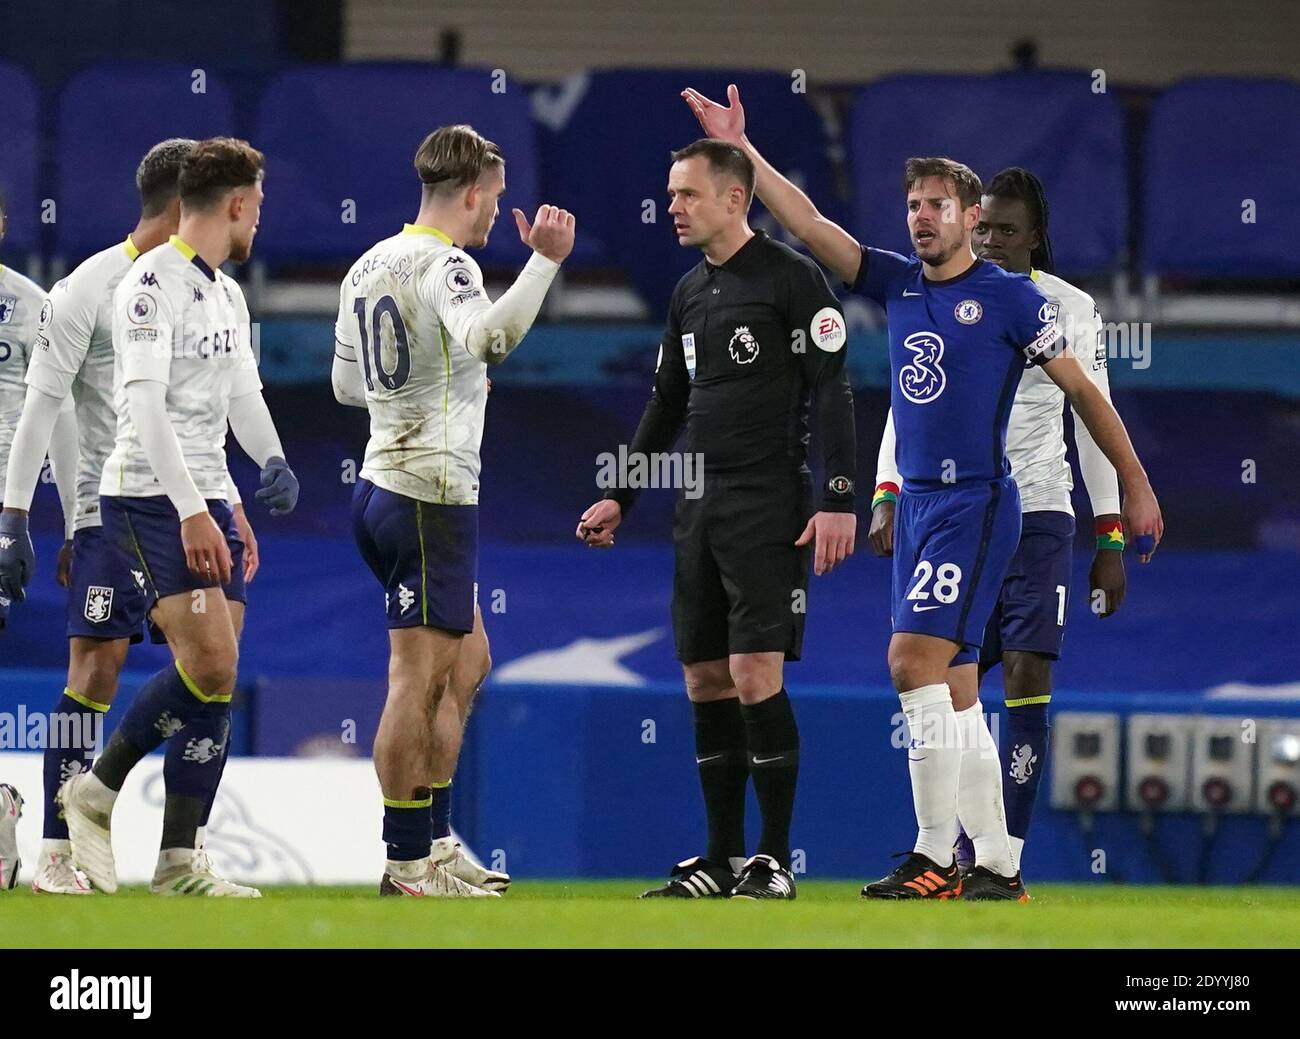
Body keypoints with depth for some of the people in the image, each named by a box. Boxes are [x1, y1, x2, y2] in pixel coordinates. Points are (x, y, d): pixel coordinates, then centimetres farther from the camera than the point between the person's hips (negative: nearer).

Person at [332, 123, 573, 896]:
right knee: (419, 679, -5)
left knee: (467, 659, 19)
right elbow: (488, 336, -35)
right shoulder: (445, 265, -14)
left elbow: (348, 382, 22)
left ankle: (436, 839, 21)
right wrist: (545, 260, -36)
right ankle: (408, 862, -2)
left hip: (383, 483, 10)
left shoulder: (370, 266, 14)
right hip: (432, 496, -10)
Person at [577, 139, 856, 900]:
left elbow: (834, 392, -11)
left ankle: (776, 860, -7)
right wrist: (621, 497, 19)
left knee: (755, 674, -13)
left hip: (768, 507, -8)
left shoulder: (794, 278, -7)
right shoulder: (691, 293, 16)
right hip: (699, 508, 8)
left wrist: (840, 500, -19)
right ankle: (724, 862, 11)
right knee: (707, 681, 6)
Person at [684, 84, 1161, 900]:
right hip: (917, 502, 7)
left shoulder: (1010, 298, -5)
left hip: (977, 502, -7)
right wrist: (742, 151, 2)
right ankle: (996, 865, 8)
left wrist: (1137, 487, 0)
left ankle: (935, 857, -17)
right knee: (954, 691, 5)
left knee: (915, 659, -17)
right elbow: (808, 224, 9)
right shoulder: (898, 284, 11)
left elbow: (1082, 390, 0)